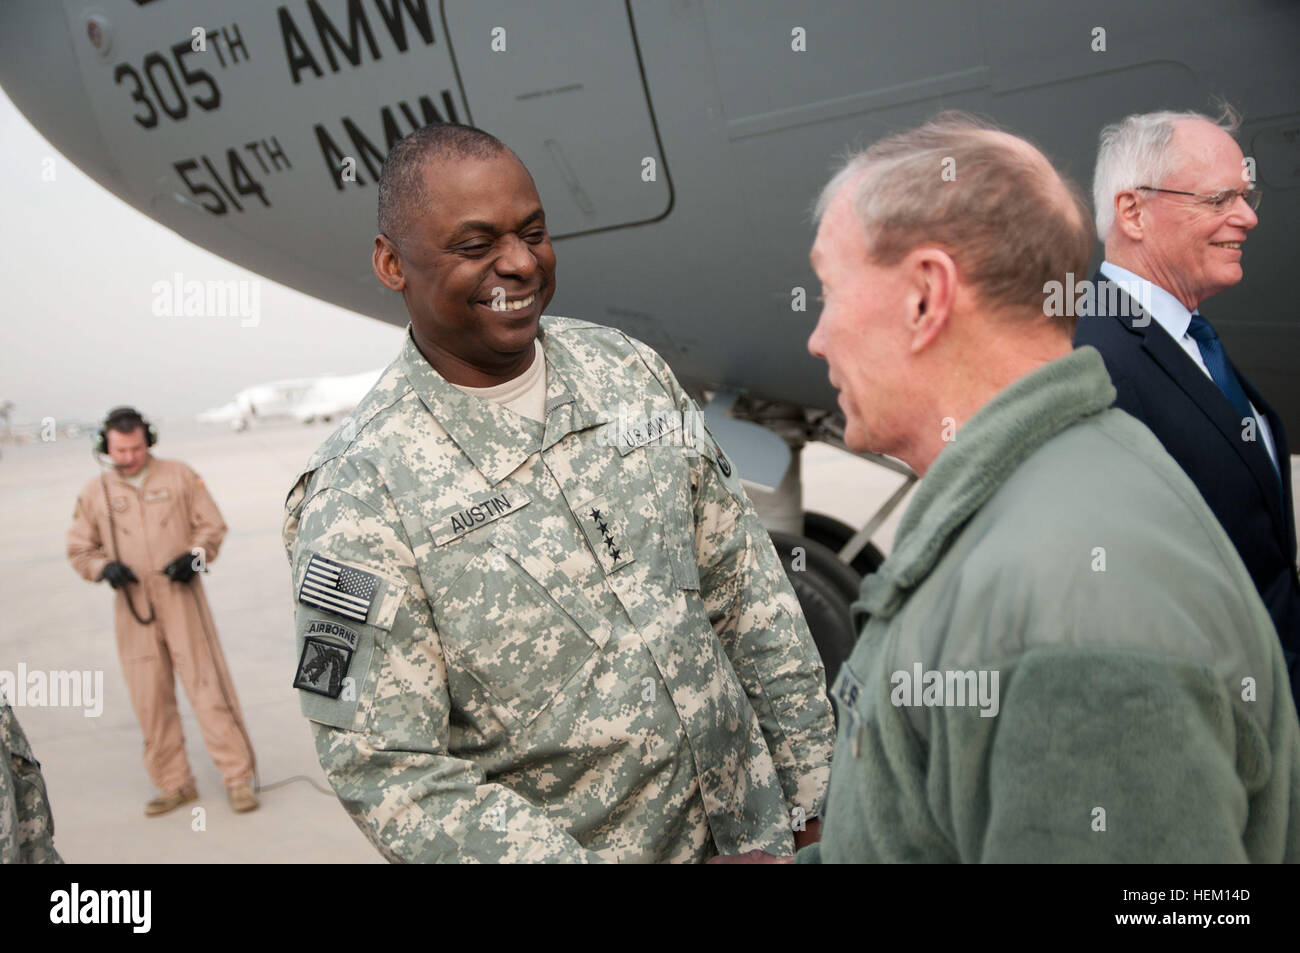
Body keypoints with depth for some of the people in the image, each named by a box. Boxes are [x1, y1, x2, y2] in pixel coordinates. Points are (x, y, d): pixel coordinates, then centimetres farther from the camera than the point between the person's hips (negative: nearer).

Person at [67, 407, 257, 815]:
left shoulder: (179, 476, 3)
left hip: (182, 597, -2)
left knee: (208, 686, -4)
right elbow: (79, 549, 12)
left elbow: (211, 525, 6)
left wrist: (194, 556, -12)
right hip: (133, 608, 2)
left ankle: (238, 777, 3)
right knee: (150, 700, 6)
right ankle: (173, 784, 19)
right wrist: (104, 568, -8)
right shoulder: (94, 492, 7)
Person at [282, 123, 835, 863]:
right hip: (576, 844, -3)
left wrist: (812, 793, 2)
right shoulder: (361, 495, -17)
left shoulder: (631, 370, -3)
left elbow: (746, 586, 1)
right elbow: (388, 769, -17)